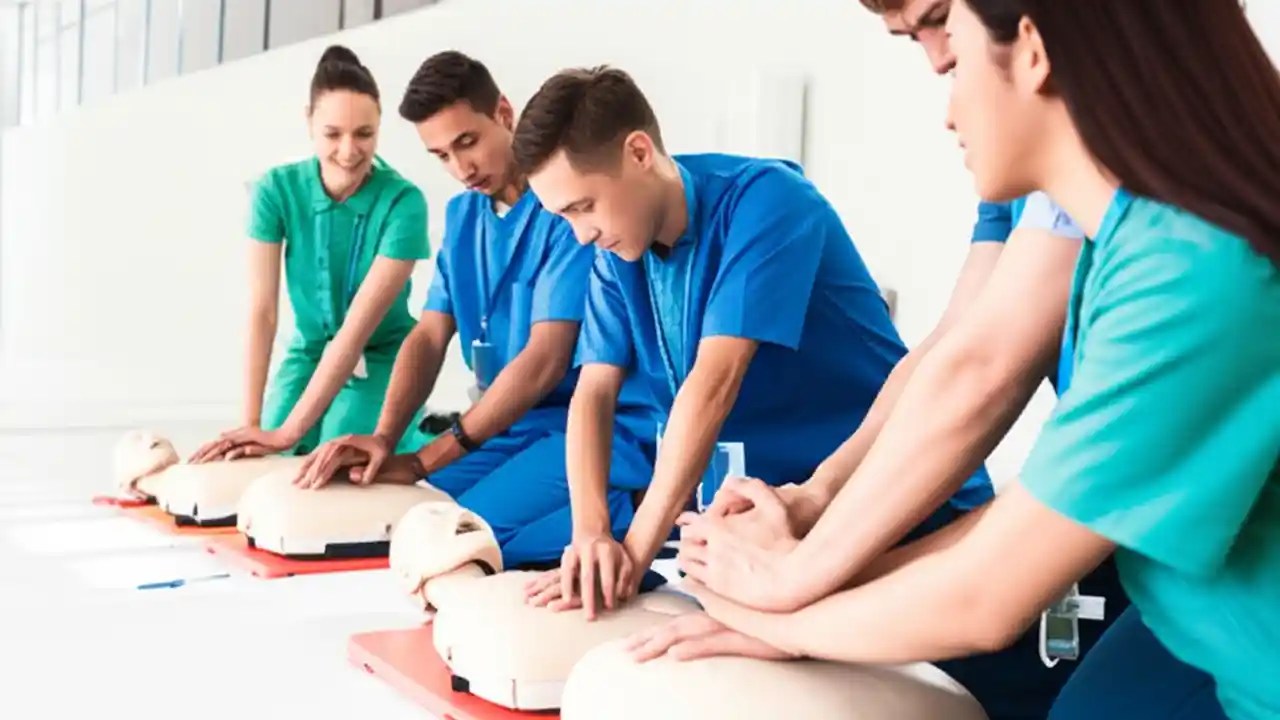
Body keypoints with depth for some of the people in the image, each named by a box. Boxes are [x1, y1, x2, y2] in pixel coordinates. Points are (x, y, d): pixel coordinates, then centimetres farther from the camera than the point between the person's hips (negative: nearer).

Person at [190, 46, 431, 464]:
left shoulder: (403, 203, -24)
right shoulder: (276, 190, -15)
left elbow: (359, 326, -28)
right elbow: (262, 311, -19)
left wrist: (289, 432, -33)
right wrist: (251, 423, -28)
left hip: (379, 361, -3)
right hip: (308, 354, 4)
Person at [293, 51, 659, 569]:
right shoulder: (461, 216, 12)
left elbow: (545, 361, -19)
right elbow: (429, 337, 6)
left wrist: (422, 460, -20)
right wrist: (384, 437, -14)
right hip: (510, 425, 8)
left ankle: (617, 518, -8)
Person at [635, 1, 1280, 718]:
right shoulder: (1132, 242, 2)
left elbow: (982, 600, -21)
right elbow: (1053, 505, 3)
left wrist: (787, 612, -5)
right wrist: (818, 592, -2)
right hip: (1206, 654, 6)